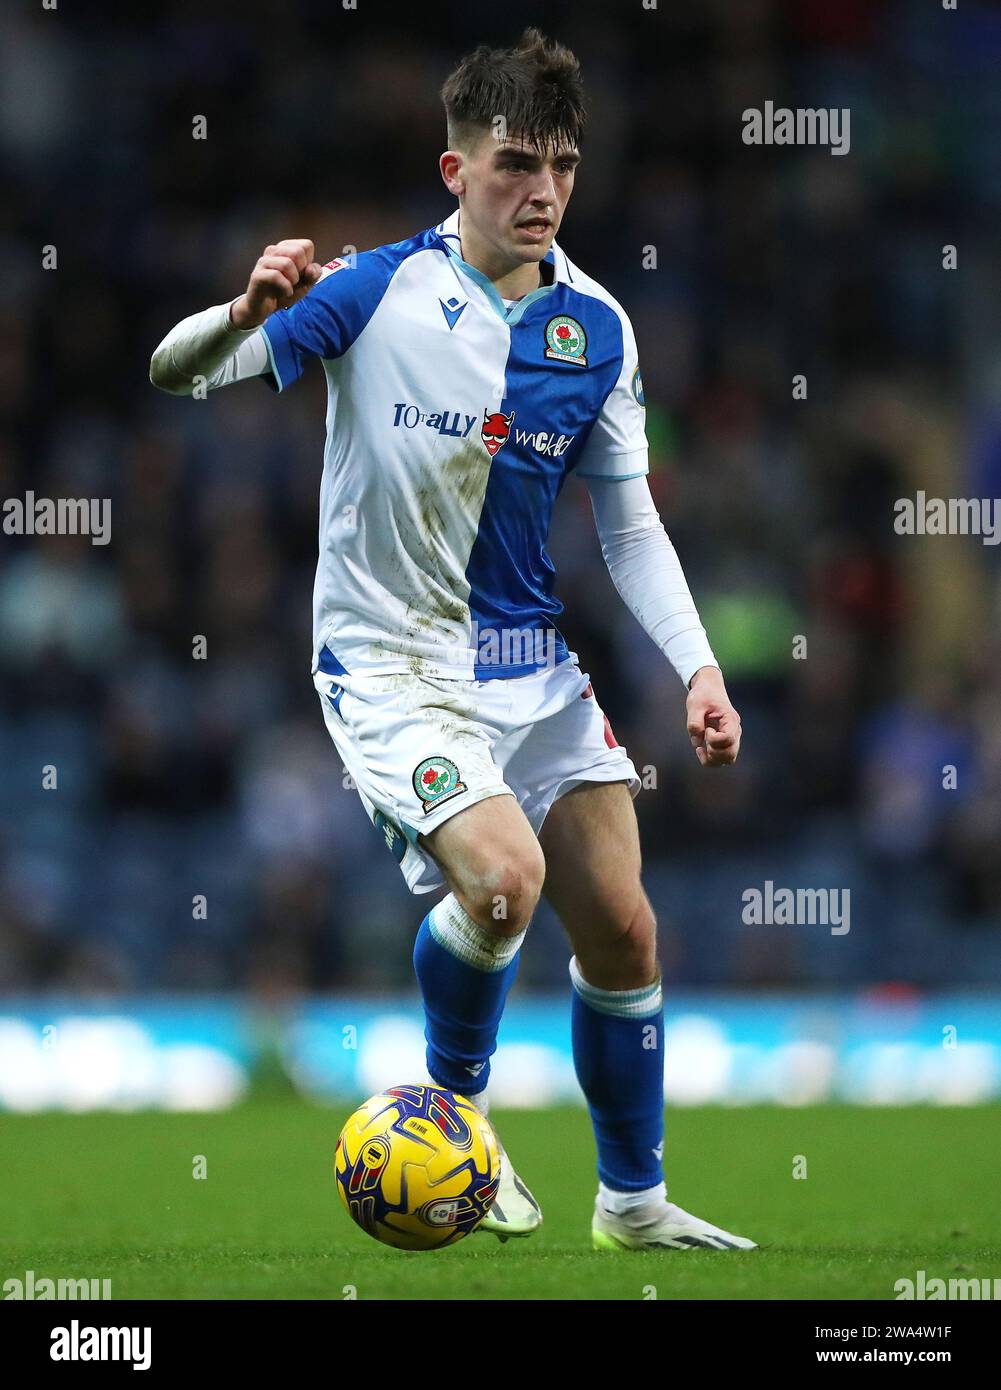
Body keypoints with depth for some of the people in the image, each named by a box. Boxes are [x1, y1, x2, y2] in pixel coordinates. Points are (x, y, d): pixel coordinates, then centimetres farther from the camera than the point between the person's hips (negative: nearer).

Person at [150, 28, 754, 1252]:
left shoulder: (596, 330, 1)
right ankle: (454, 1104, 3)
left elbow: (628, 523, 8)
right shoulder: (377, 292, -13)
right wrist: (247, 313, -35)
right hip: (390, 664, -5)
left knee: (620, 929, 4)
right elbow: (173, 372, -13)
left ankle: (633, 1200, 23)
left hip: (530, 661, 5)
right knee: (502, 877, -26)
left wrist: (697, 666, -3)